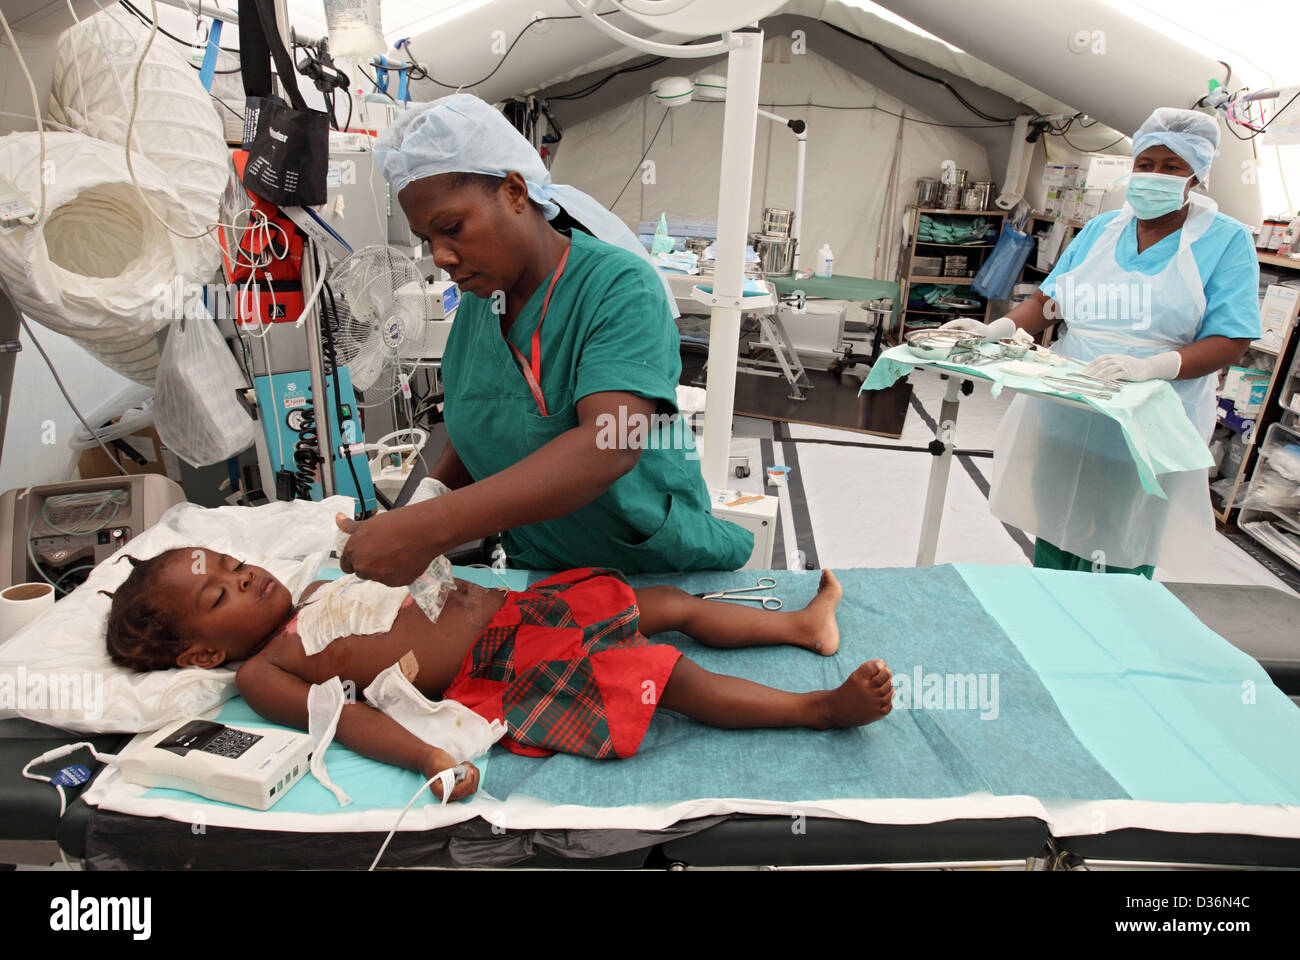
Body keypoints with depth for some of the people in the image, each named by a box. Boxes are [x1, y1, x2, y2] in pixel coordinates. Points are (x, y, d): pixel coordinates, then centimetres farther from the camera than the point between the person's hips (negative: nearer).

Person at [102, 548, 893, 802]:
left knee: (674, 603, 8)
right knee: (671, 676, -16)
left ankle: (803, 624, 20)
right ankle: (825, 708, -9)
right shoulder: (262, 672, -4)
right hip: (494, 679, -8)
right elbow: (339, 713, -17)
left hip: (507, 608, 8)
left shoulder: (316, 591, 18)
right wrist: (433, 758, -28)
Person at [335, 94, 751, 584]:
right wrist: (405, 522, -8)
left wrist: (430, 526, -38)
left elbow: (611, 447, -34)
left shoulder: (620, 286, -19)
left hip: (658, 573, -5)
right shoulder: (475, 302, 4)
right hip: (535, 572, 6)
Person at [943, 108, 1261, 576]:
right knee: (1053, 535, 12)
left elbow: (1229, 341, -10)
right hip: (1065, 415, 4)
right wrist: (998, 330, -8)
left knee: (1121, 560, 3)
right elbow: (1050, 299, 12)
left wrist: (1150, 366, -28)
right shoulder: (1100, 230, 11)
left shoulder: (1226, 240, -2)